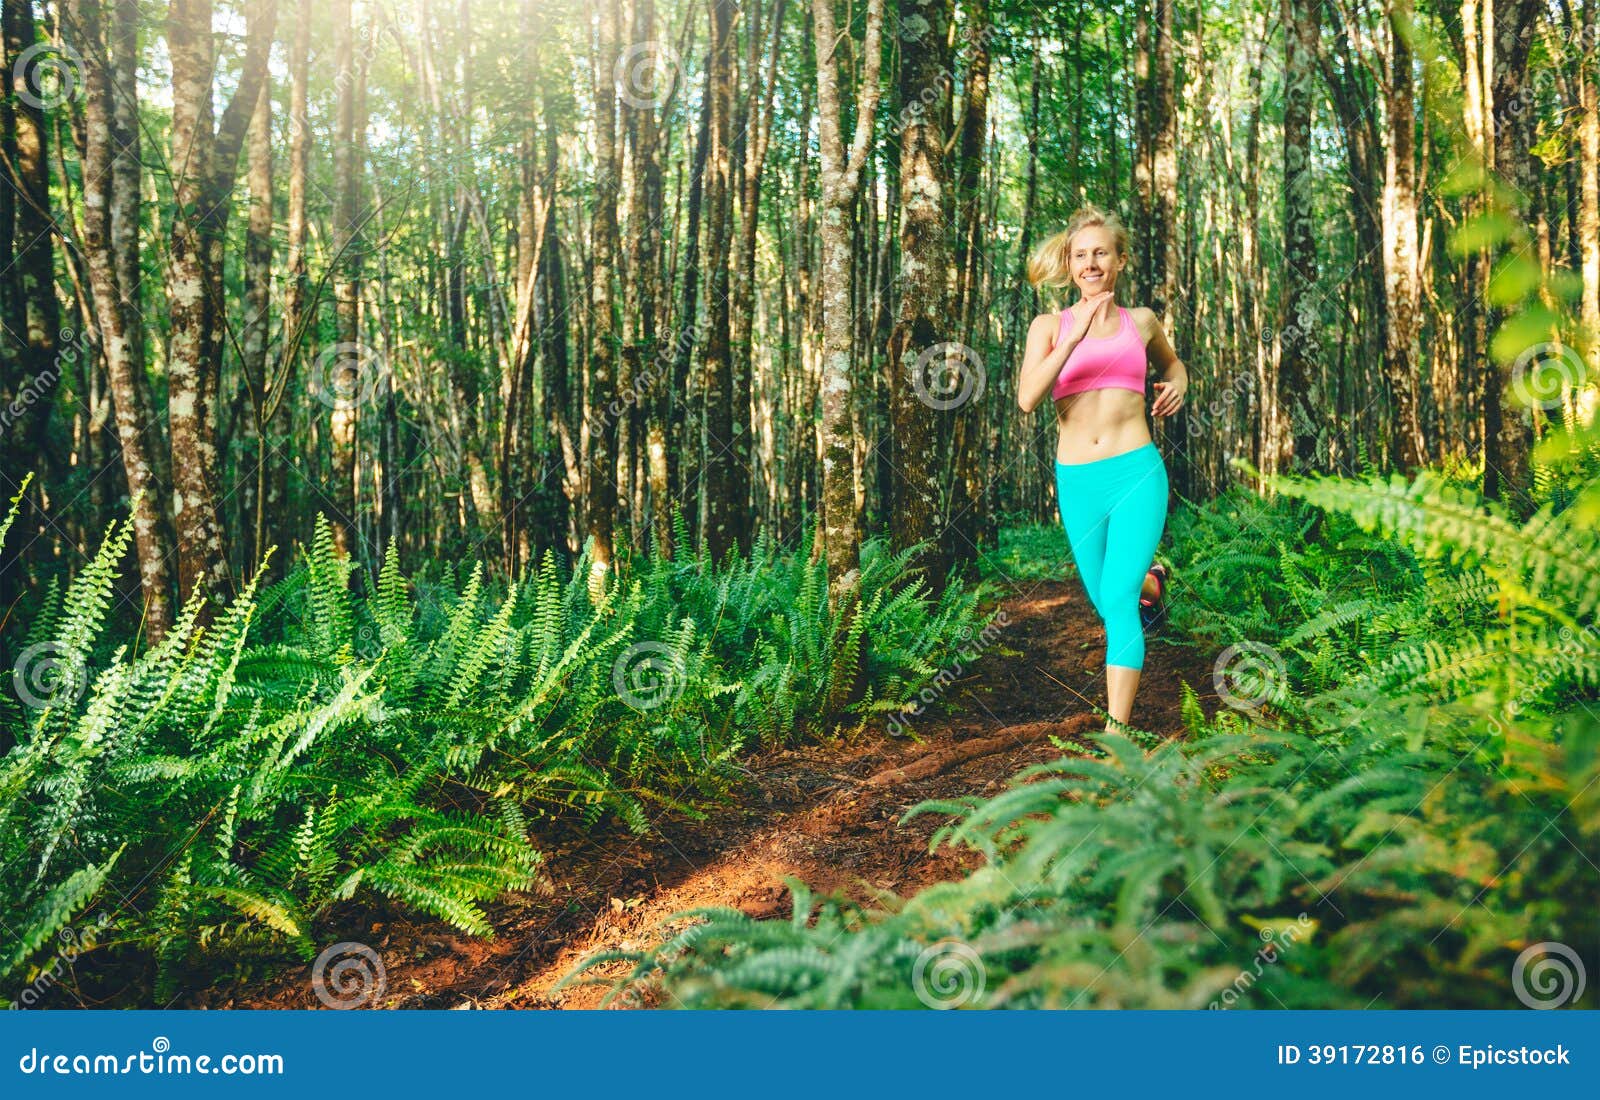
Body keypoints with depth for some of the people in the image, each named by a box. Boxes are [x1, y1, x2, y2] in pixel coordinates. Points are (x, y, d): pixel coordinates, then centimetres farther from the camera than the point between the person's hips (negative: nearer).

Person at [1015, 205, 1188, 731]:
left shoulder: (1141, 321, 7)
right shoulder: (1049, 326, 3)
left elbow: (1173, 364, 29)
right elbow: (1027, 398, -14)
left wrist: (1176, 387, 7)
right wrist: (1074, 339, -23)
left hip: (1136, 474, -2)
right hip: (1078, 483, 2)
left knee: (1118, 600, -15)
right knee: (1105, 604, 16)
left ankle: (1117, 732, -14)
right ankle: (1149, 578, 53)